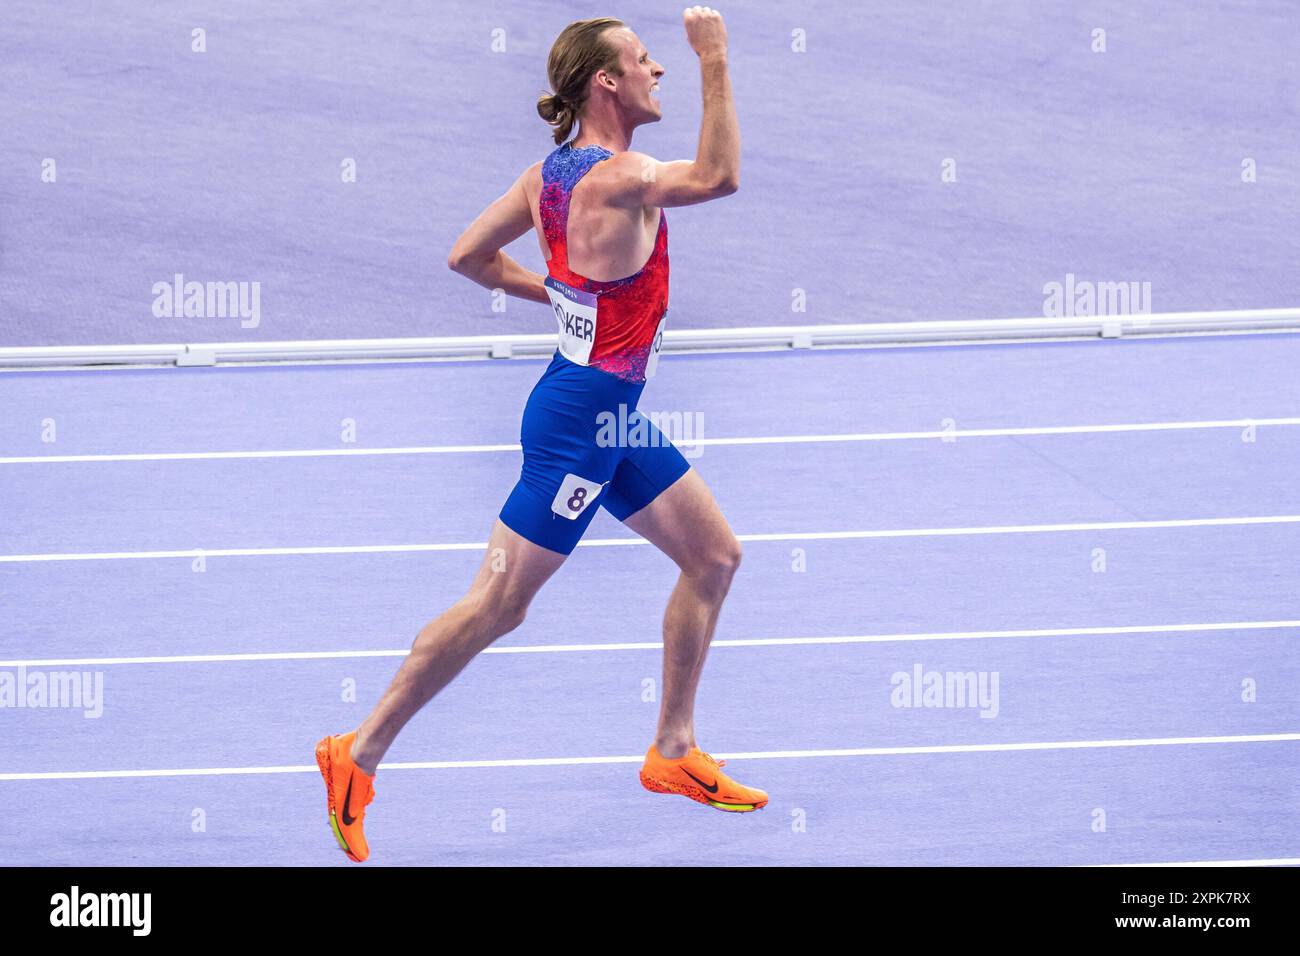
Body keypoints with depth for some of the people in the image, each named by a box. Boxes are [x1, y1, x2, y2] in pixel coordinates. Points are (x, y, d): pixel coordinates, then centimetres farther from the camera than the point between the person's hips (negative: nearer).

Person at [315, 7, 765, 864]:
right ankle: (359, 755, 3)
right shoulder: (615, 178, -22)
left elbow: (469, 256, 9)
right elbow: (719, 176, -30)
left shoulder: (552, 172, 5)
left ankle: (673, 752, 23)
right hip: (581, 415, -10)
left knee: (715, 555, 15)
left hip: (611, 411, 10)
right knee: (497, 606, -5)